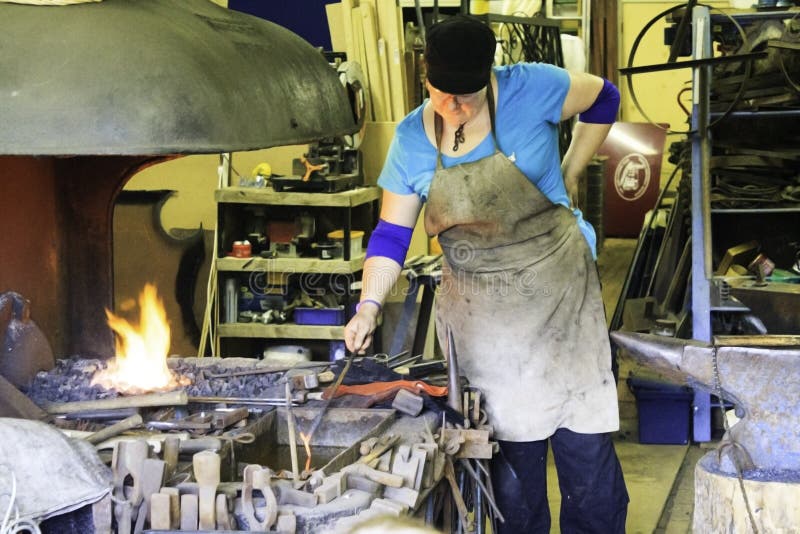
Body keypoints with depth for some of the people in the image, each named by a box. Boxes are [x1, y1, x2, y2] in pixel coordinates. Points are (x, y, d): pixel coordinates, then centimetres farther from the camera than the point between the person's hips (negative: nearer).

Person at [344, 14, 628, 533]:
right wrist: (369, 305, -9)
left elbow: (605, 99, 6)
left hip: (558, 291, -2)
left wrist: (569, 174, 3)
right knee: (511, 443, 7)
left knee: (585, 441, 2)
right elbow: (391, 233, 2)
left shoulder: (531, 89, -11)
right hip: (480, 311, 2)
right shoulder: (411, 139, -2)